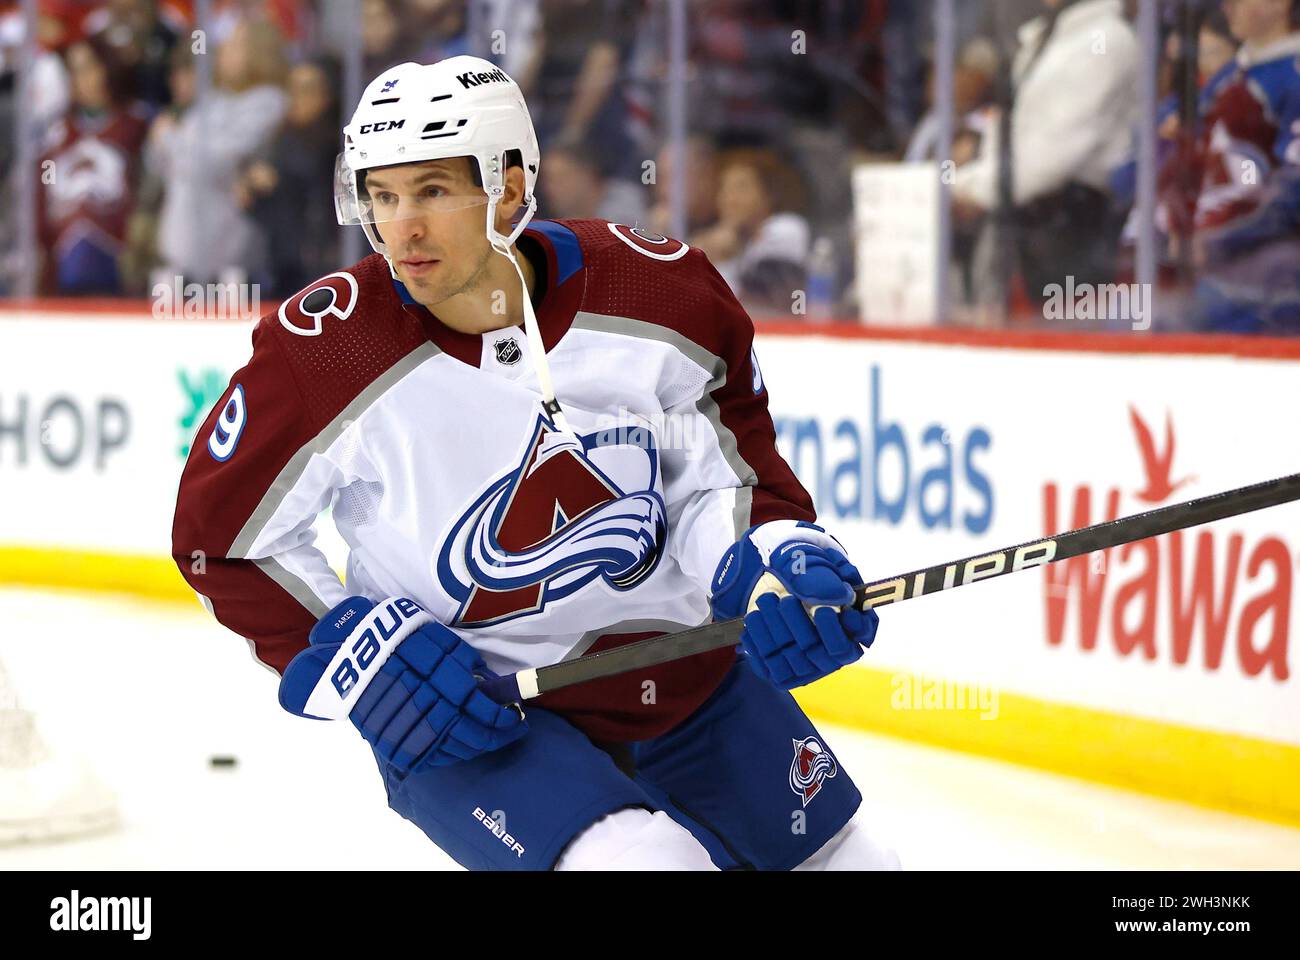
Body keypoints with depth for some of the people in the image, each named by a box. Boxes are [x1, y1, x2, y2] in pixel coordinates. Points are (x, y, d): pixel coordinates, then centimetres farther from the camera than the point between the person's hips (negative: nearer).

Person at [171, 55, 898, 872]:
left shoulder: (659, 292, -14)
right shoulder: (325, 350, -19)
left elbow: (730, 473, 0)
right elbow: (224, 537, -6)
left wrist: (774, 561, -20)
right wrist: (359, 656, -14)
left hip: (678, 671, 4)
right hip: (466, 715, -4)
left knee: (842, 857, 14)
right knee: (641, 861, -29)